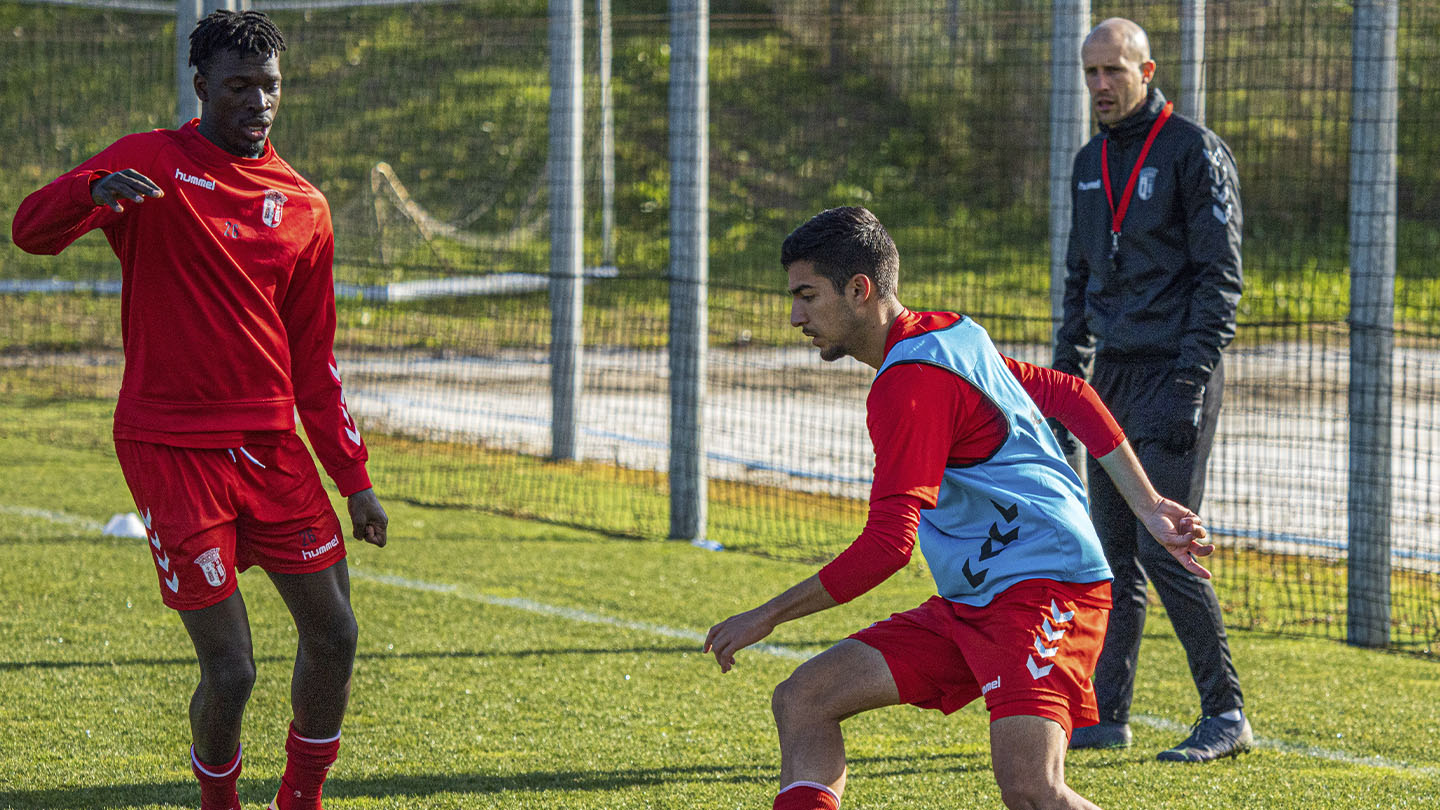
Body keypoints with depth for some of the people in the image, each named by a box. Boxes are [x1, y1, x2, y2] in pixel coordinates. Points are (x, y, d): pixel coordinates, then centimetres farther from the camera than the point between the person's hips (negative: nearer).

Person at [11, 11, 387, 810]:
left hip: (271, 443, 5)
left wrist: (353, 477, 12)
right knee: (230, 671, -9)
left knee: (334, 636, 1)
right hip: (171, 450, -5)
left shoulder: (303, 207, 11)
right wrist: (93, 191, -38)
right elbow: (31, 229, -17)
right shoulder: (150, 163, -3)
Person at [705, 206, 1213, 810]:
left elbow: (888, 545, -21)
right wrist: (1149, 508, 23)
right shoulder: (948, 338, 14)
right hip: (970, 603, 10)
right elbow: (1072, 397, 23)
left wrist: (766, 617, -12)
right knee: (802, 700, 2)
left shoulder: (910, 383, -16)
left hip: (1042, 590, -10)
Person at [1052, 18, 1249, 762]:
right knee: (1113, 553, 6)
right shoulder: (1090, 164, 16)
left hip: (1173, 373, -7)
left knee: (1165, 547, -12)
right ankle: (1105, 717, 10)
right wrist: (1065, 378, 15)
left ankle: (1226, 715, -5)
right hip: (1112, 377, 7)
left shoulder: (1194, 153, -7)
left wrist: (1188, 387, -18)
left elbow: (1220, 278, -11)